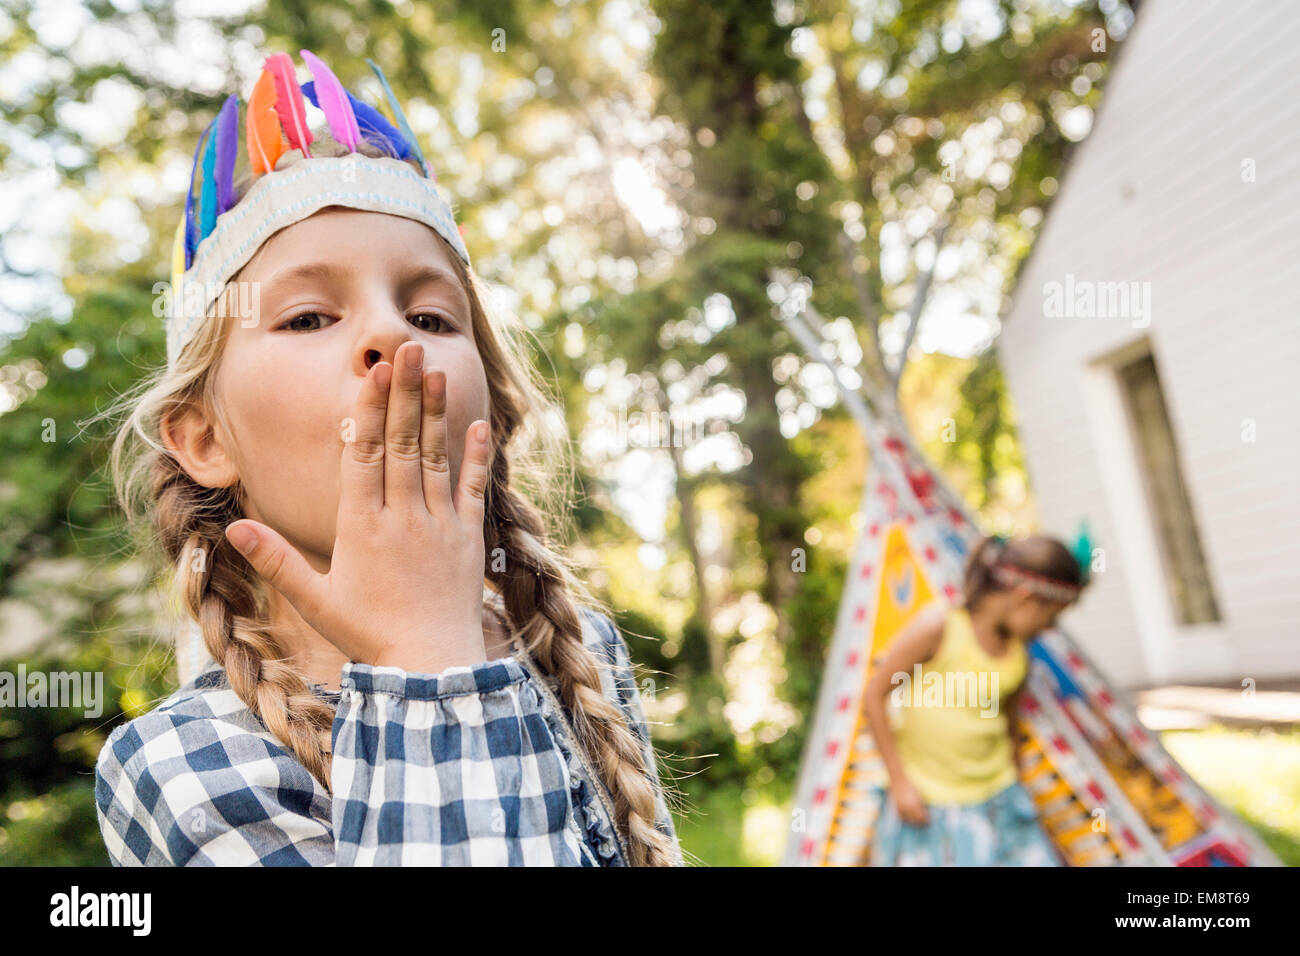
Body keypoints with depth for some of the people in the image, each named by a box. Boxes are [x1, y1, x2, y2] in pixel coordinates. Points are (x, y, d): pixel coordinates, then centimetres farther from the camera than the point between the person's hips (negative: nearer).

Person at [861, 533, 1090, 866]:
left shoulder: (1019, 653, -1)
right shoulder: (937, 626, -18)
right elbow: (874, 694, -14)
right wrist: (899, 779, -13)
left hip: (996, 795, 5)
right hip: (925, 800, -5)